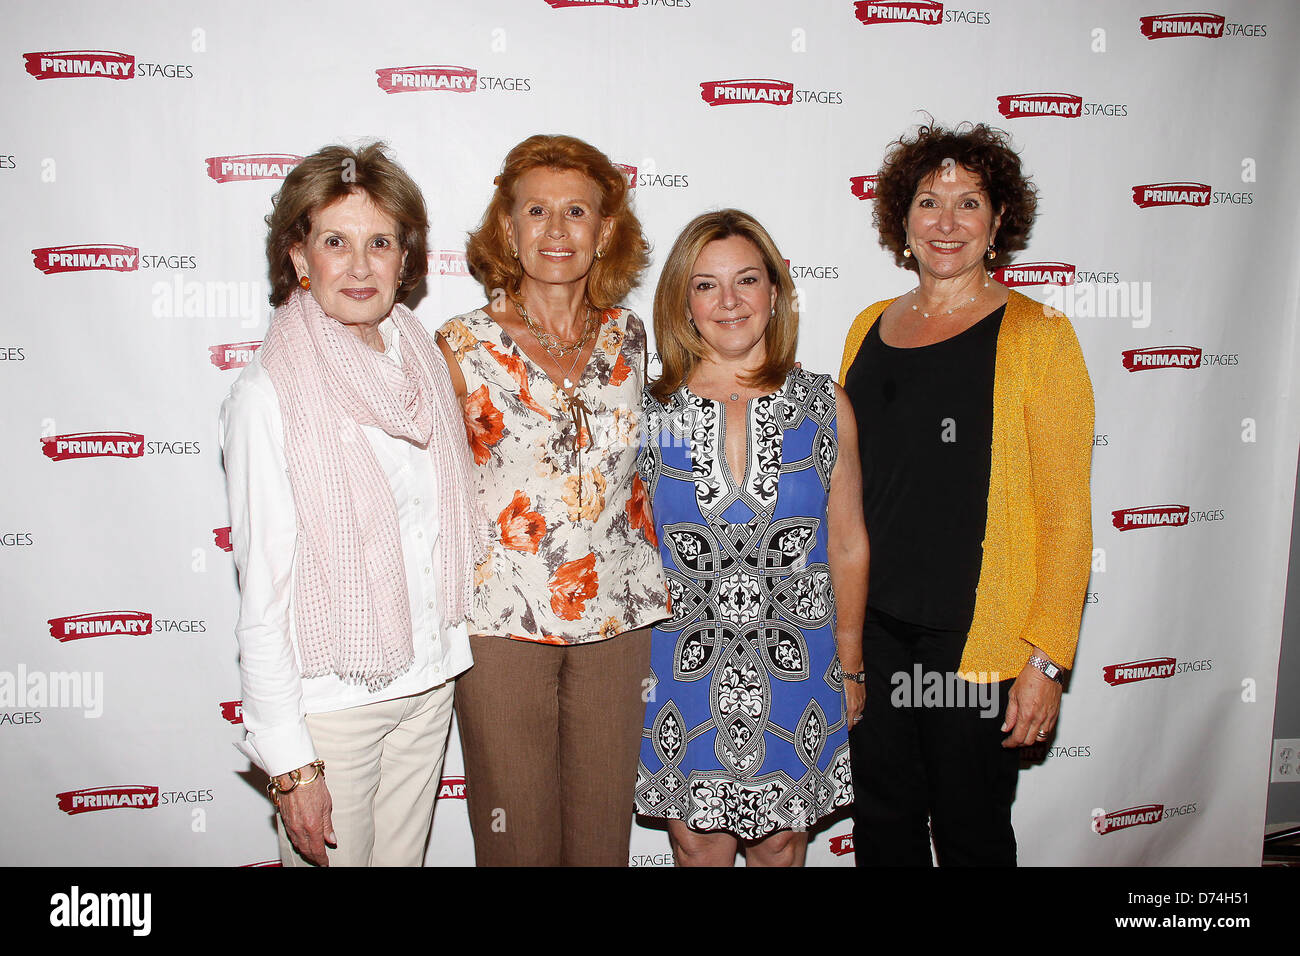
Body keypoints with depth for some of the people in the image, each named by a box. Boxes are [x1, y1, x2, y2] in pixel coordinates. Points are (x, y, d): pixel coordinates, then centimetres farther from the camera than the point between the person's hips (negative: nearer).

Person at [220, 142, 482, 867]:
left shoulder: (423, 357, 1)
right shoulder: (270, 393, -16)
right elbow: (263, 590, -15)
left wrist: (449, 656, 11)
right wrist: (291, 764, -13)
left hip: (430, 681, 5)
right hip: (330, 696, -5)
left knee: (405, 856, 21)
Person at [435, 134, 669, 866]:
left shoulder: (628, 338, 5)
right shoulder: (464, 346, -5)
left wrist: (656, 590, 11)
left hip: (616, 619, 3)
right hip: (503, 621, -3)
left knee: (604, 830, 14)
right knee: (518, 835, 10)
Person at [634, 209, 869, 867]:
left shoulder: (825, 408, -1)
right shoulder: (649, 413, -3)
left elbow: (848, 546, 4)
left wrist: (850, 667, 6)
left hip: (796, 666, 1)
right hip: (684, 665, 0)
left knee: (781, 845, 14)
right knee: (698, 844, 11)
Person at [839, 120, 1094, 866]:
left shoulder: (1037, 336, -6)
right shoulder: (869, 329, 8)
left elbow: (1066, 515, -8)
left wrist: (1048, 657, -12)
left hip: (980, 635, -4)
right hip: (871, 625, 4)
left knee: (971, 831, 12)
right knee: (882, 821, 16)